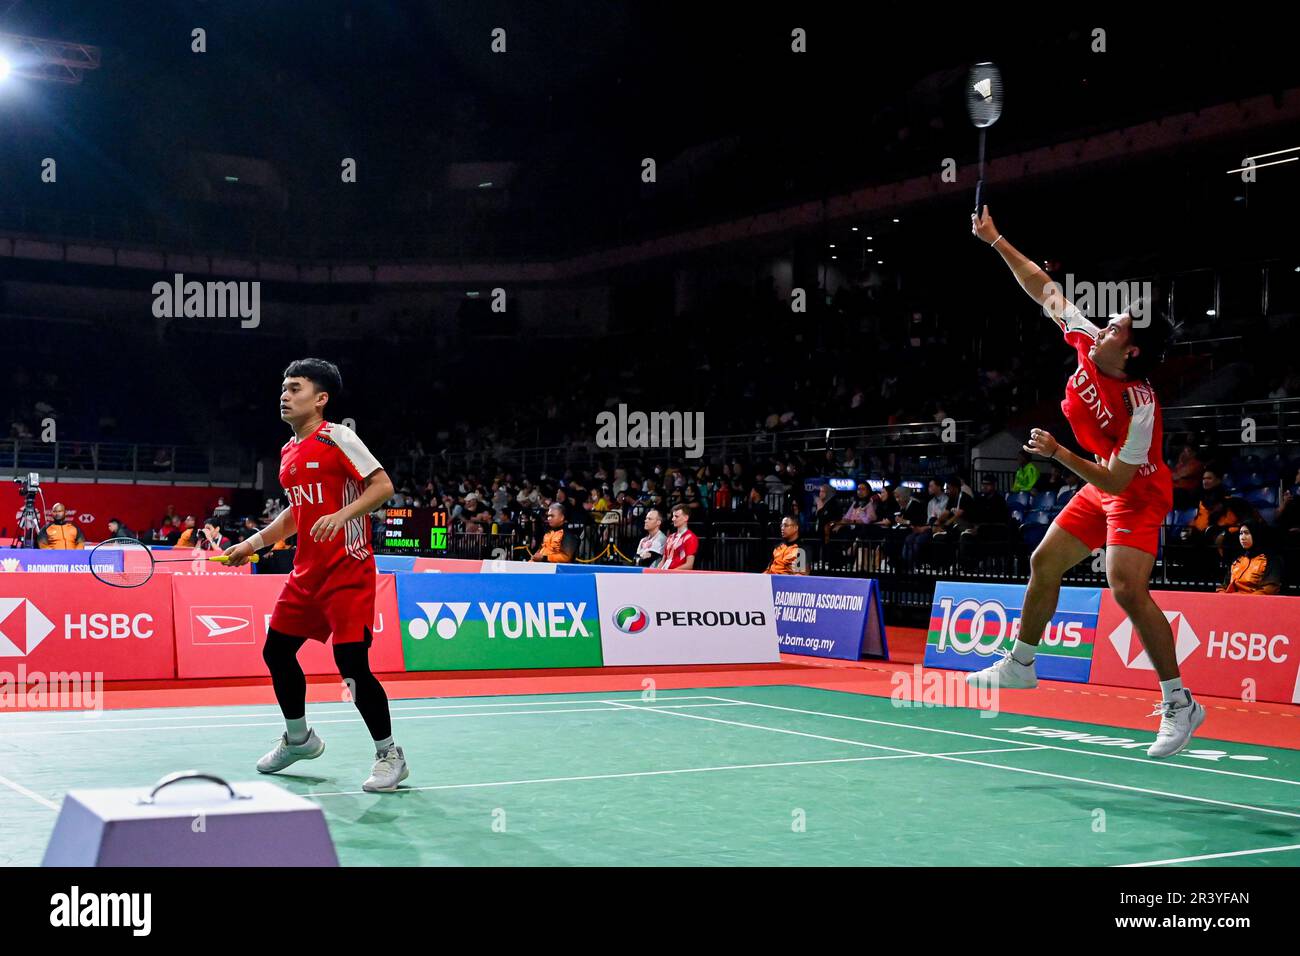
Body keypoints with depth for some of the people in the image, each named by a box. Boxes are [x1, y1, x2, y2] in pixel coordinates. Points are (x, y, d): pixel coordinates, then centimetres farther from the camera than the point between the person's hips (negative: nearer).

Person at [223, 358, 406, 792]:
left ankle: (389, 755, 3)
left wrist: (341, 515, -29)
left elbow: (382, 485, -16)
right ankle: (299, 737, 35)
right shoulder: (288, 452, 14)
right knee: (276, 651, 13)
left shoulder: (337, 438, -10)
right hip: (306, 572, 9)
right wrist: (252, 544, 18)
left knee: (352, 664, -13)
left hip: (347, 571, -9)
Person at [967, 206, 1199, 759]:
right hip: (1097, 491, 9)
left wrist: (1059, 453, -36)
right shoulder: (1086, 342, -13)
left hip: (1137, 497, -9)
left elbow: (1116, 480, -29)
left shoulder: (1140, 406, -31)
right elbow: (1044, 289, -2)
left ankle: (1179, 704, -14)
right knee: (1044, 563, 13)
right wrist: (996, 240, -3)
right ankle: (1020, 666, 31)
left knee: (1127, 588, -24)